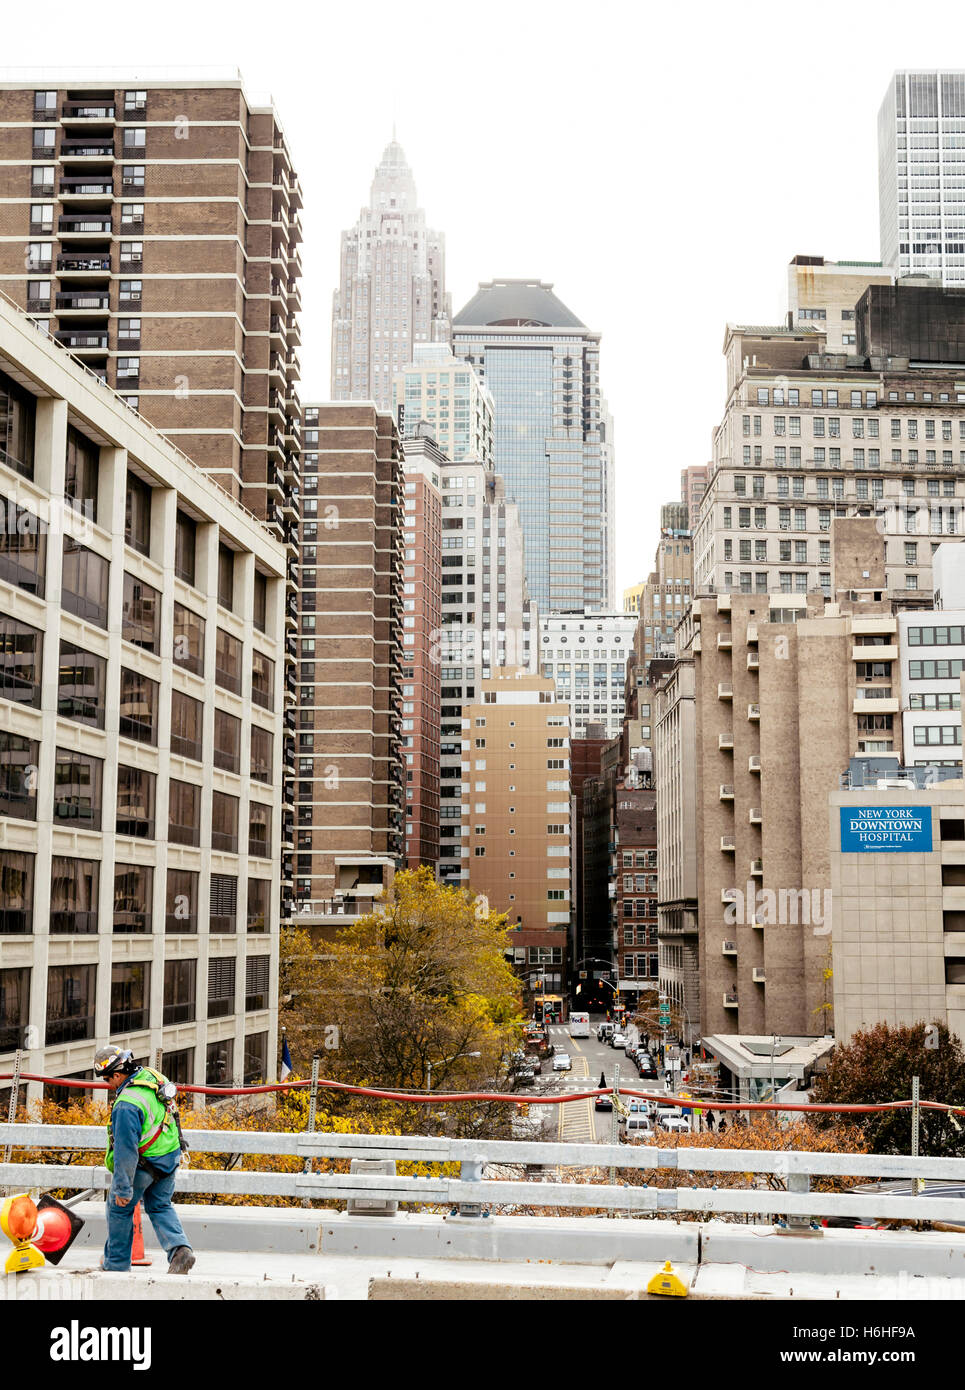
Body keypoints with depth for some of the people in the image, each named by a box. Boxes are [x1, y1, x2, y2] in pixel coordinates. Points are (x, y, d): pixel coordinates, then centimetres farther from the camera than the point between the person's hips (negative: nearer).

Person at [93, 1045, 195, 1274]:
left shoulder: (126, 1105, -30)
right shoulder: (150, 1075, -4)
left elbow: (126, 1150, -28)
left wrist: (122, 1187, -22)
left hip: (143, 1163, -8)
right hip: (170, 1156, 8)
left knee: (119, 1208, 13)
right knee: (160, 1207, 19)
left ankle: (116, 1265, 24)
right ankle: (179, 1249, -1)